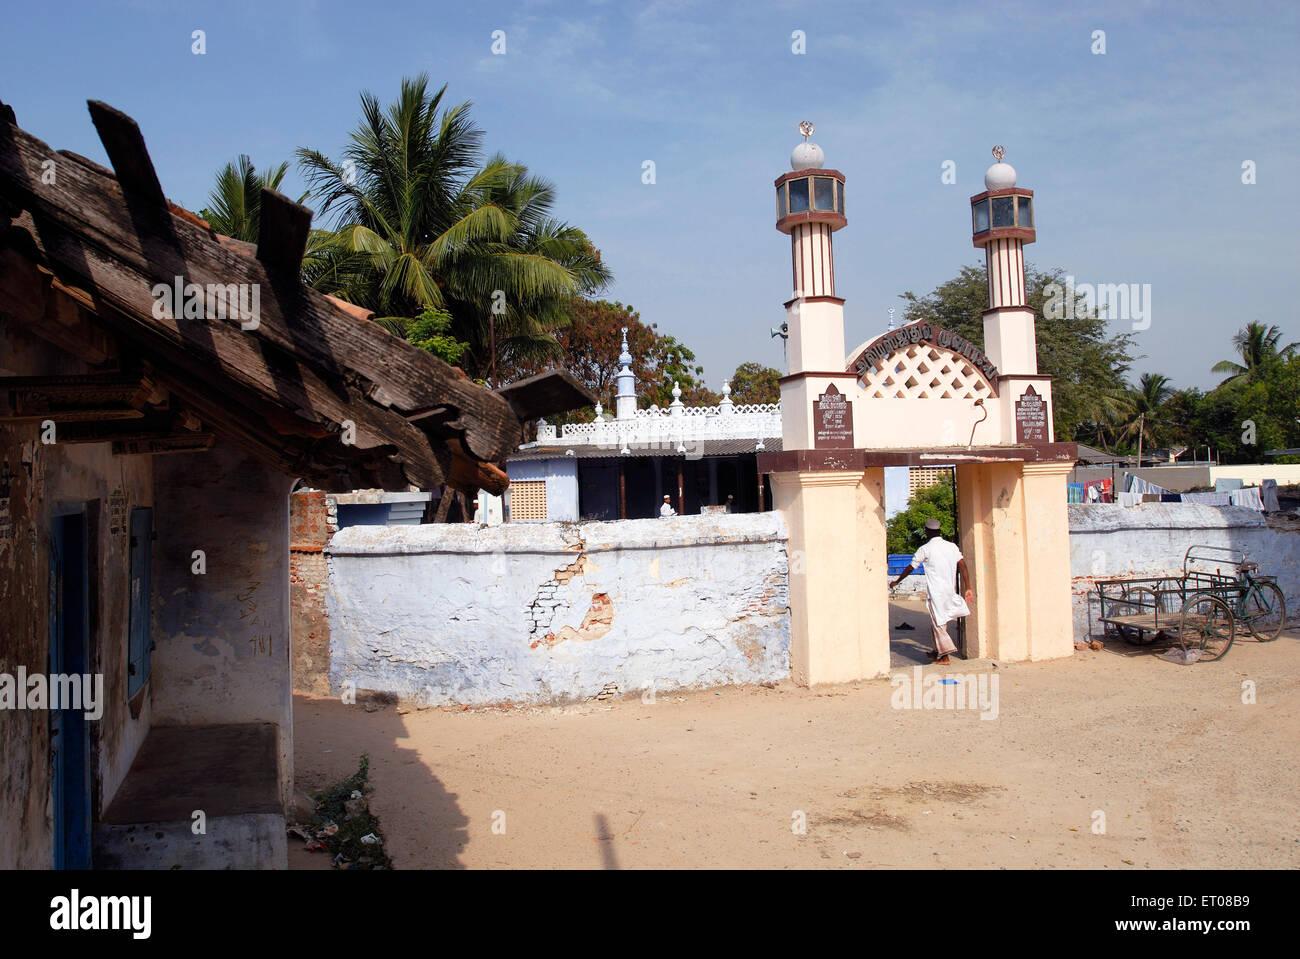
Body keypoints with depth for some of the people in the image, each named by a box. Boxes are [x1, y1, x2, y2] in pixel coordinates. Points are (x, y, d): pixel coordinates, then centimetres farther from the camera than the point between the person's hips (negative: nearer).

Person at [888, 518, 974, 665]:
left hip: (935, 593, -5)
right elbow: (963, 566, -2)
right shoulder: (952, 546, 7)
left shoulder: (925, 549, -5)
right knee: (940, 622, 18)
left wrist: (896, 582, 17)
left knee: (938, 624, 0)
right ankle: (937, 651, 26)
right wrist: (968, 589, -3)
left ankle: (944, 656, -4)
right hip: (950, 591, 5)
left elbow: (910, 568, 3)